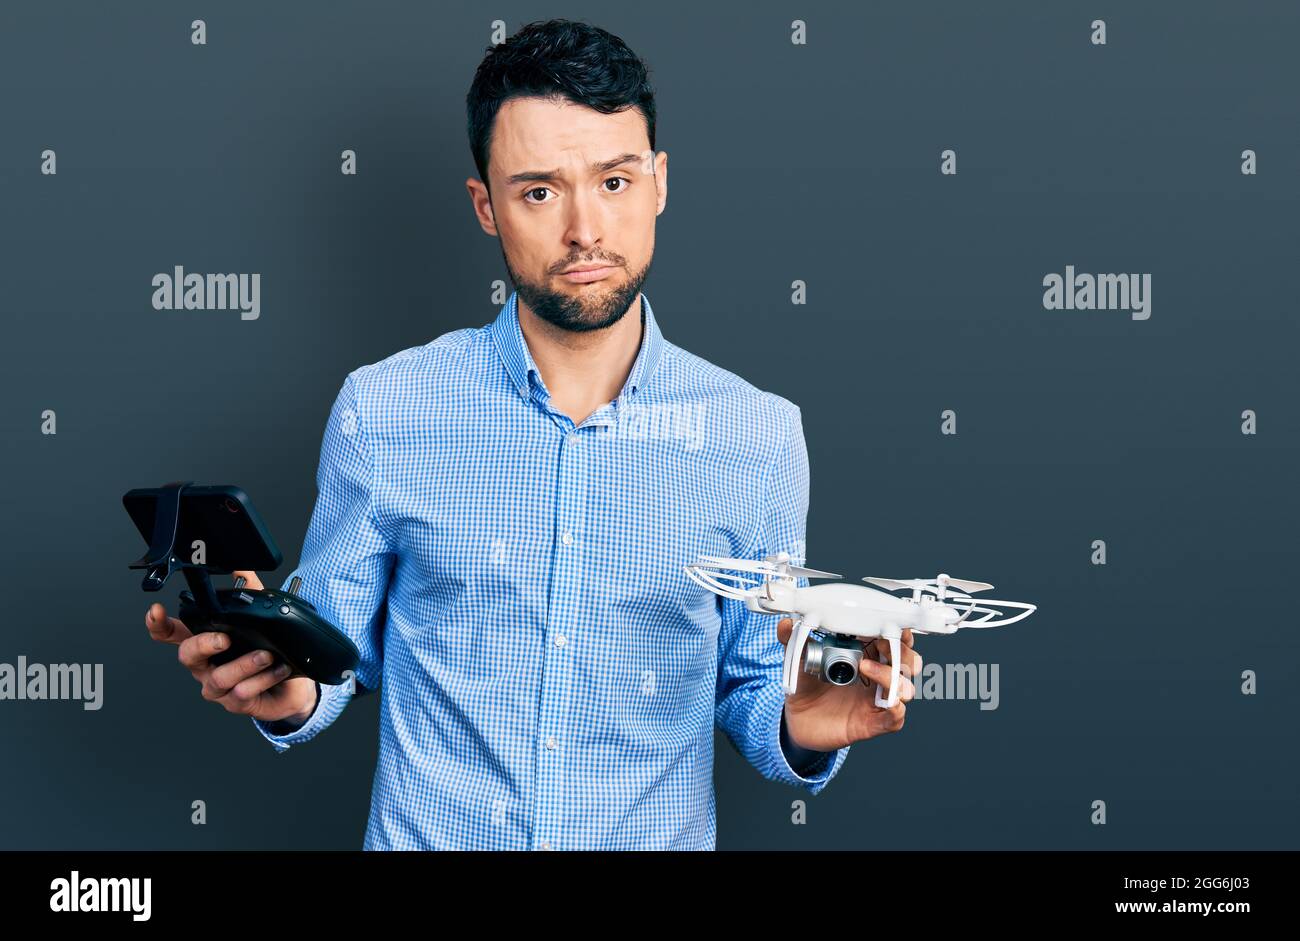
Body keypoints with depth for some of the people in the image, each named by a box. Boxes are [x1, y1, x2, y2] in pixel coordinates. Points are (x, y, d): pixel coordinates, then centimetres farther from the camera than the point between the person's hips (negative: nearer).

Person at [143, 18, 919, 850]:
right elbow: (336, 649, 3)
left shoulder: (757, 437, -4)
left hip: (658, 838, 0)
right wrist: (290, 691, -17)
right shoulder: (381, 410, -5)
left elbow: (748, 692, 4)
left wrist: (800, 728, -16)